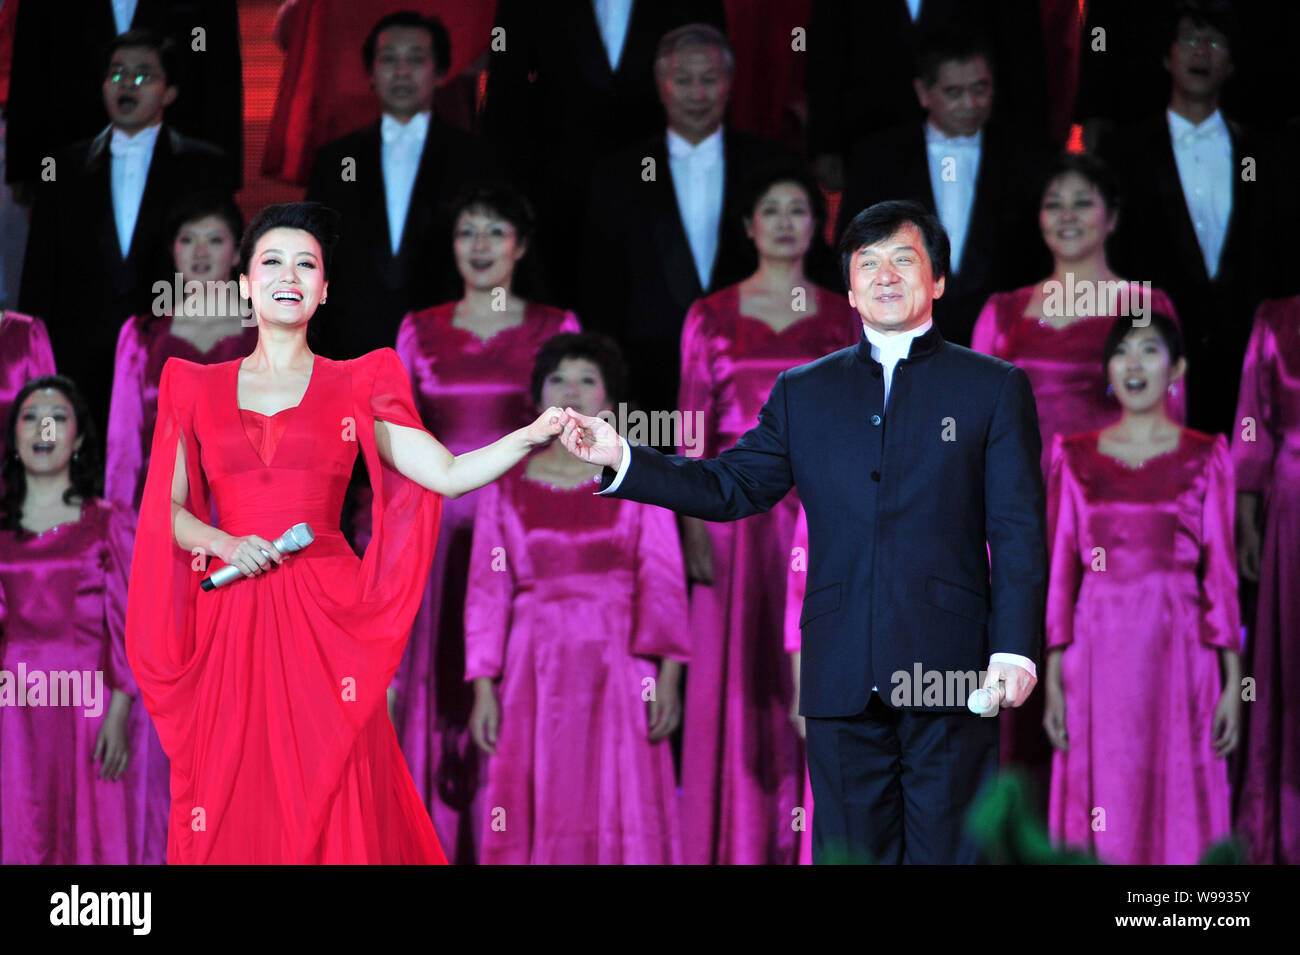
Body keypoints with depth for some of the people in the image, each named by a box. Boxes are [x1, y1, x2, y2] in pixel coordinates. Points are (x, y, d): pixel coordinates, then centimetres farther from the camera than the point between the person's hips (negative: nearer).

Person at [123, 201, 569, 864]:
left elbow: (447, 475, 1)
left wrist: (529, 438, -13)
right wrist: (223, 544, -9)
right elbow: (167, 509, 10)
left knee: (331, 799, -5)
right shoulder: (197, 390, 12)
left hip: (324, 617, -1)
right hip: (230, 623, 1)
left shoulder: (356, 387, 8)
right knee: (231, 807, 0)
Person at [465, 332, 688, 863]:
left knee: (622, 818, -5)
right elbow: (488, 589, 6)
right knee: (538, 818, -2)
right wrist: (484, 688, -1)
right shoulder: (508, 486, 8)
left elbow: (663, 581, 0)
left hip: (619, 670, -1)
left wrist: (669, 676, -10)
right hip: (537, 674, 1)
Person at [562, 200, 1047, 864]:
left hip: (947, 677, -3)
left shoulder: (994, 387, 6)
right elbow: (729, 488, 13)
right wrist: (621, 459, 0)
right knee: (850, 852, 5)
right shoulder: (804, 392, 15)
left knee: (946, 851, -2)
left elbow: (1018, 532, 1)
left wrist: (1015, 651, -8)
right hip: (842, 679, 3)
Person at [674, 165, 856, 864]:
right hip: (737, 510, 0)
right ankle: (736, 842, 5)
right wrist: (693, 522, -7)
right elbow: (691, 429, 3)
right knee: (733, 681, -1)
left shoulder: (843, 319, 9)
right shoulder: (712, 316, 6)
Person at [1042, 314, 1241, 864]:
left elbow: (1220, 570, 1)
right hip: (1099, 655, 1)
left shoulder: (1205, 457, 4)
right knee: (1102, 815, 1)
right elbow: (1061, 568, 6)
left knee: (1178, 815, -2)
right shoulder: (1076, 456, 8)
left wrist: (1232, 681, -4)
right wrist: (1052, 680, 0)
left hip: (1179, 653, -1)